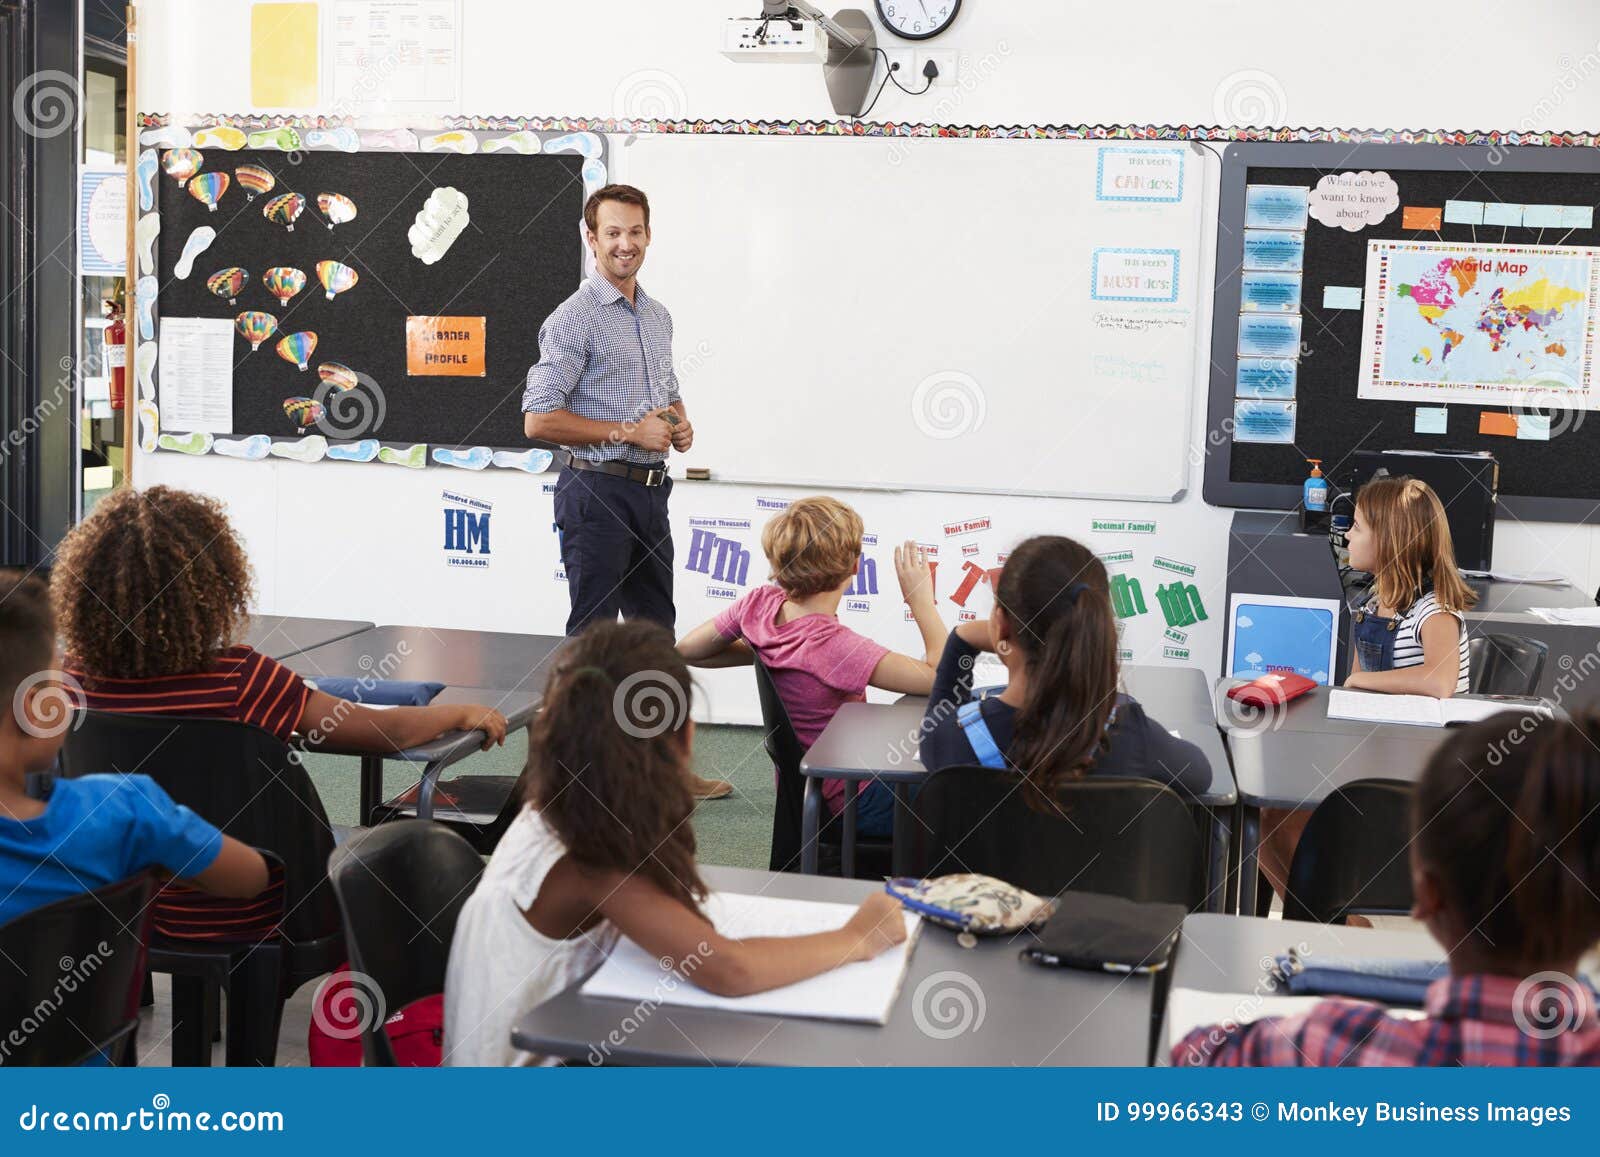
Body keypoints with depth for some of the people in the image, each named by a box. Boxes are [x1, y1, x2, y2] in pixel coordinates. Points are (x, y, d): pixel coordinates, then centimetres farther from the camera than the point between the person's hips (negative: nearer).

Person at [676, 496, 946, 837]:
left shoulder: (760, 603, -12)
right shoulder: (834, 646, -33)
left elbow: (686, 649, 5)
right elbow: (941, 678, -31)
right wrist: (922, 600, -21)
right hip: (856, 802, -8)